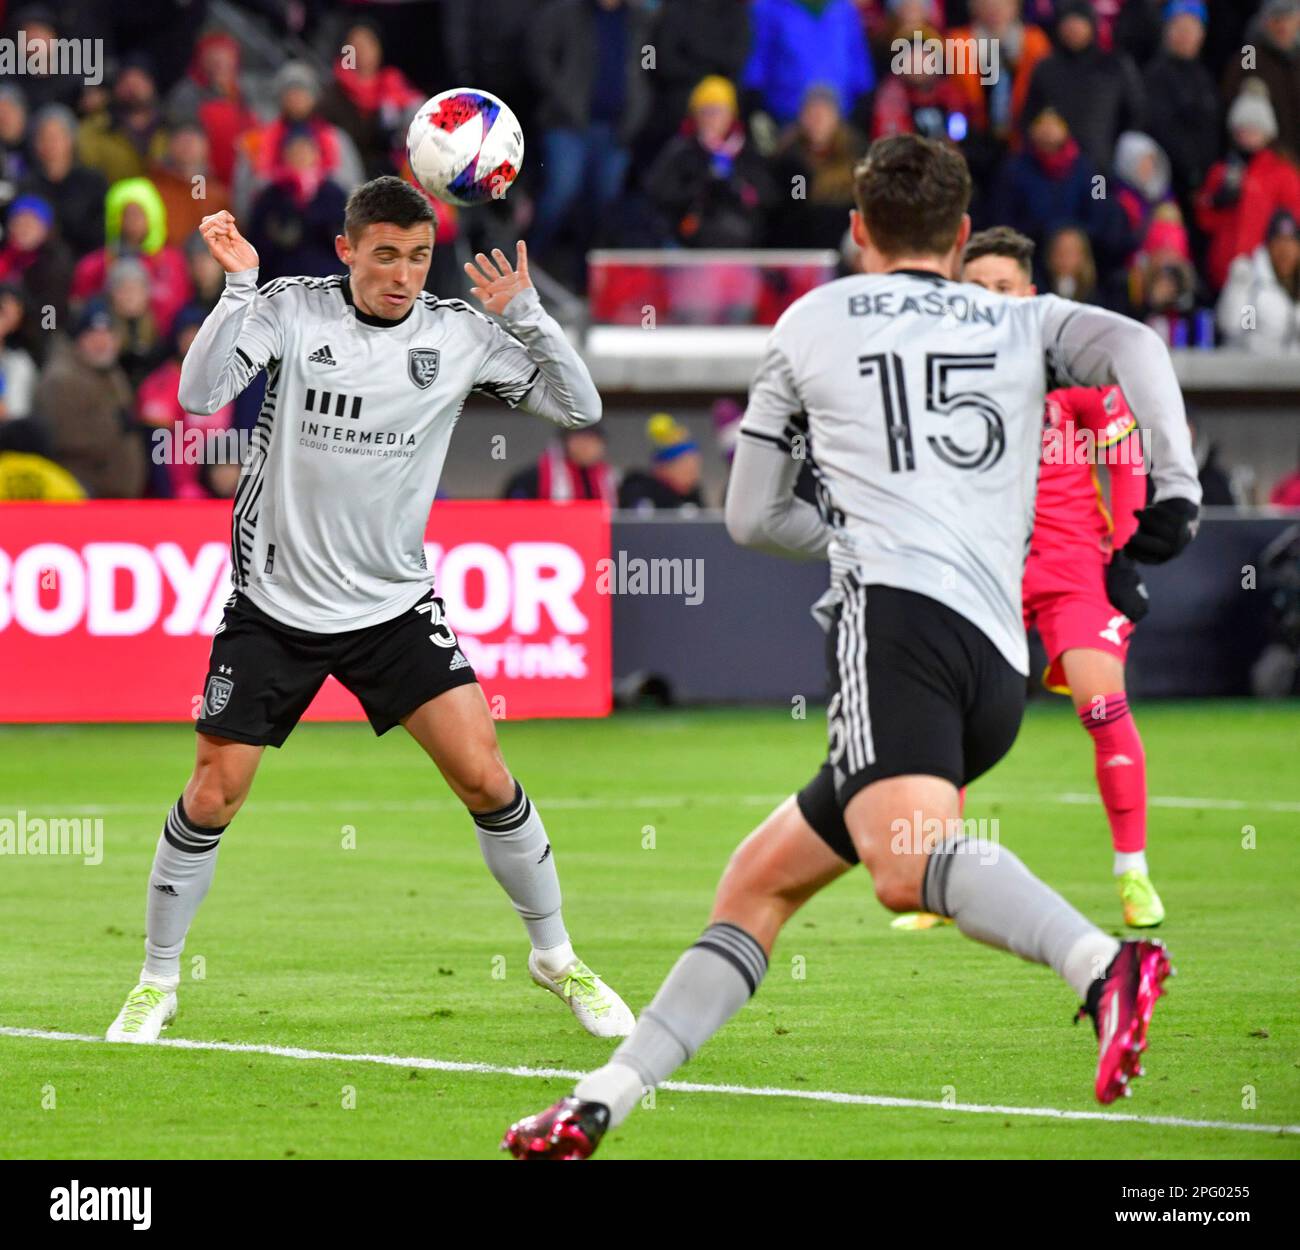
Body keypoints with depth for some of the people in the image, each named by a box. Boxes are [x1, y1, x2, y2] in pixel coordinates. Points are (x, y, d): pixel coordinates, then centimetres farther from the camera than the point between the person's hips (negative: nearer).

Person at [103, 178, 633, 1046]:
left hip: (395, 605, 1)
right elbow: (198, 395, -20)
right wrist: (239, 286, -28)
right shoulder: (292, 309, -8)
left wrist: (527, 314, -16)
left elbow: (580, 407, -3)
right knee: (213, 795, -2)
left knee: (484, 775, -10)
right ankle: (157, 982, 17)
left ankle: (557, 958, 9)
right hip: (276, 605, -1)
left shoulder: (458, 333, -4)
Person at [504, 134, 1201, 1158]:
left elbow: (751, 516, 26)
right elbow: (1133, 343, 1)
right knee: (761, 880, 14)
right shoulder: (1022, 324, 24)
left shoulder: (812, 322, 20)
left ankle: (1103, 964, -57)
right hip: (1001, 664, 6)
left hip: (896, 612, -6)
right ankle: (600, 1102, 10)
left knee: (906, 865, -32)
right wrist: (1177, 489, -2)